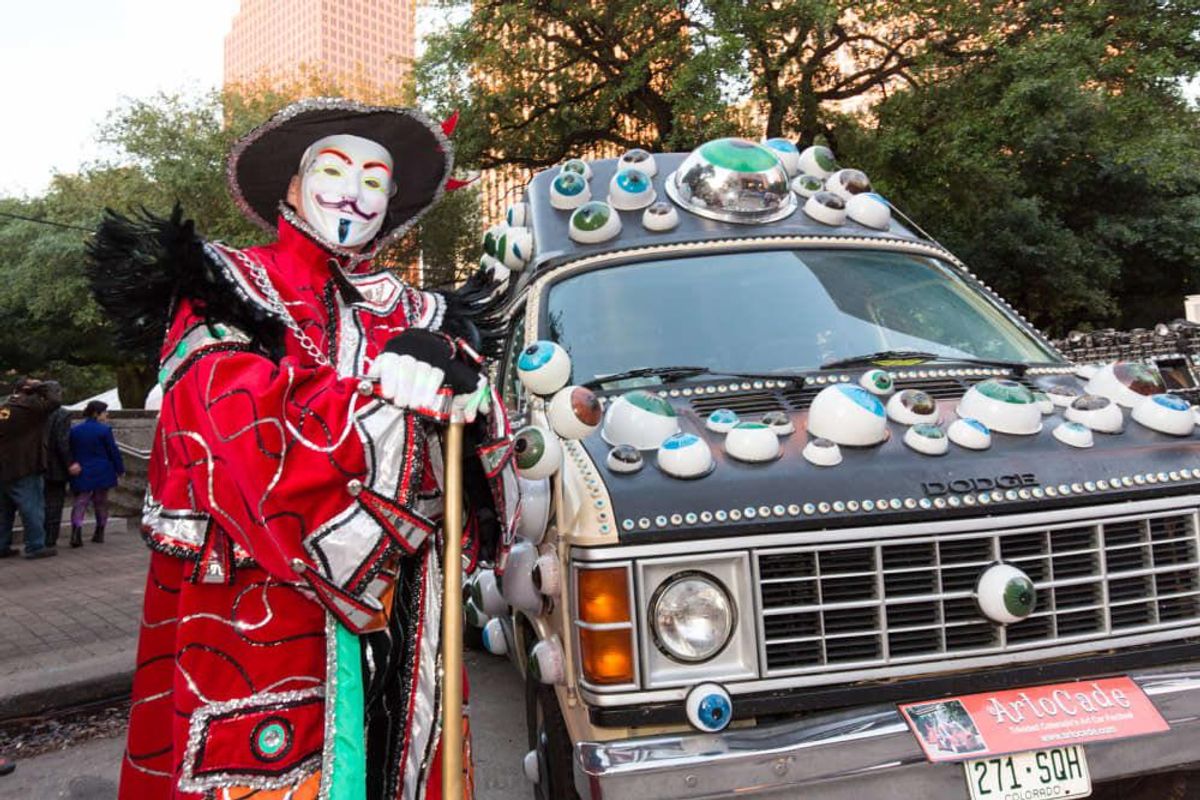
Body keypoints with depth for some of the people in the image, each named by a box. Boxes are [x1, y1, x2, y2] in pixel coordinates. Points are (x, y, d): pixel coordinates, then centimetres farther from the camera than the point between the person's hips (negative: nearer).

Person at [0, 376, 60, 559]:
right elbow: (52, 403, -14)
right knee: (32, 507, -2)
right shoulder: (28, 405, -12)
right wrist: (40, 387, -2)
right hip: (24, 468, -8)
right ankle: (35, 546, -2)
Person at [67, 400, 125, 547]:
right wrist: (120, 469, 4)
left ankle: (76, 529, -19)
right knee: (101, 502, 12)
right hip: (102, 473, -2)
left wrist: (73, 466, 19)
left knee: (80, 502, 2)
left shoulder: (74, 430, 4)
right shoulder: (104, 430, -10)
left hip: (81, 473, 2)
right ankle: (99, 533, 18)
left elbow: (70, 452, 9)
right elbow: (113, 452, -6)